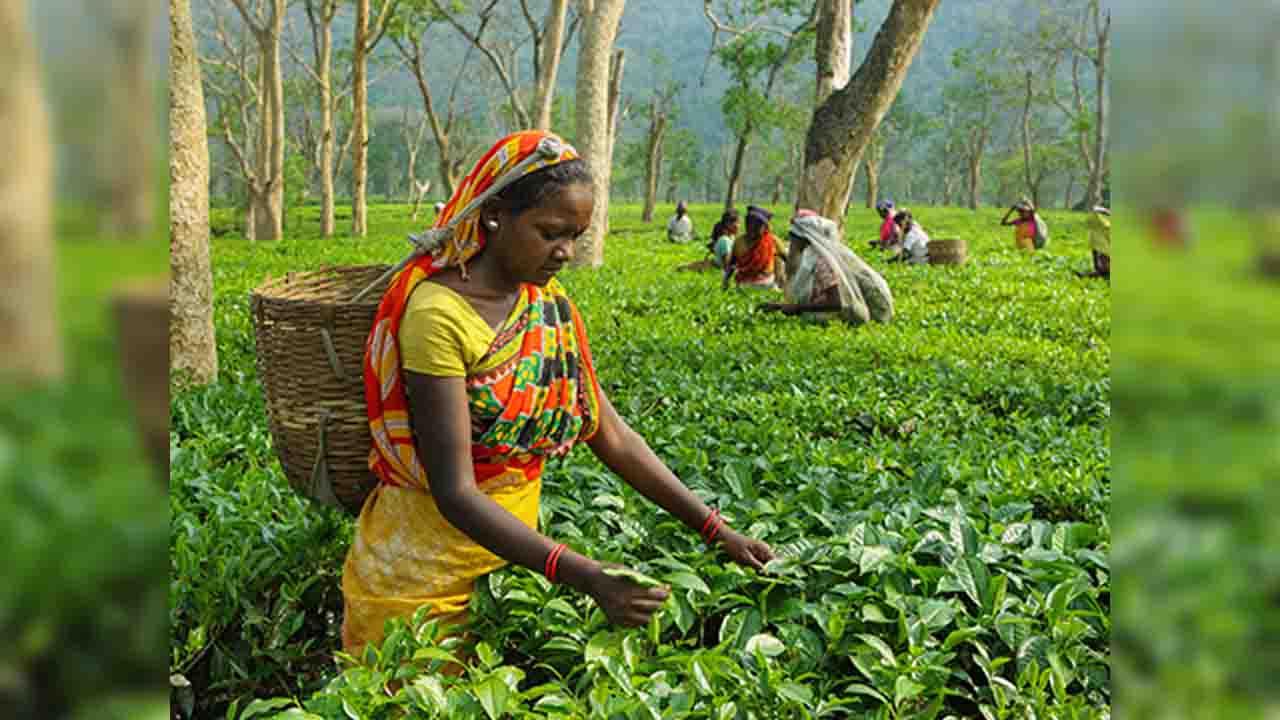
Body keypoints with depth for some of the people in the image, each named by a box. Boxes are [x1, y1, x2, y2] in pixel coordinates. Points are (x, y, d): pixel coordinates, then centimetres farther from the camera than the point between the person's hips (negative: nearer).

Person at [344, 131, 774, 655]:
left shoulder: (551, 305, 0)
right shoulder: (439, 313, -23)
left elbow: (611, 434, 2)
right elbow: (456, 494, -26)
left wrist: (714, 529, -5)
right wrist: (587, 578, -33)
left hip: (508, 562, 6)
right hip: (423, 570, -6)